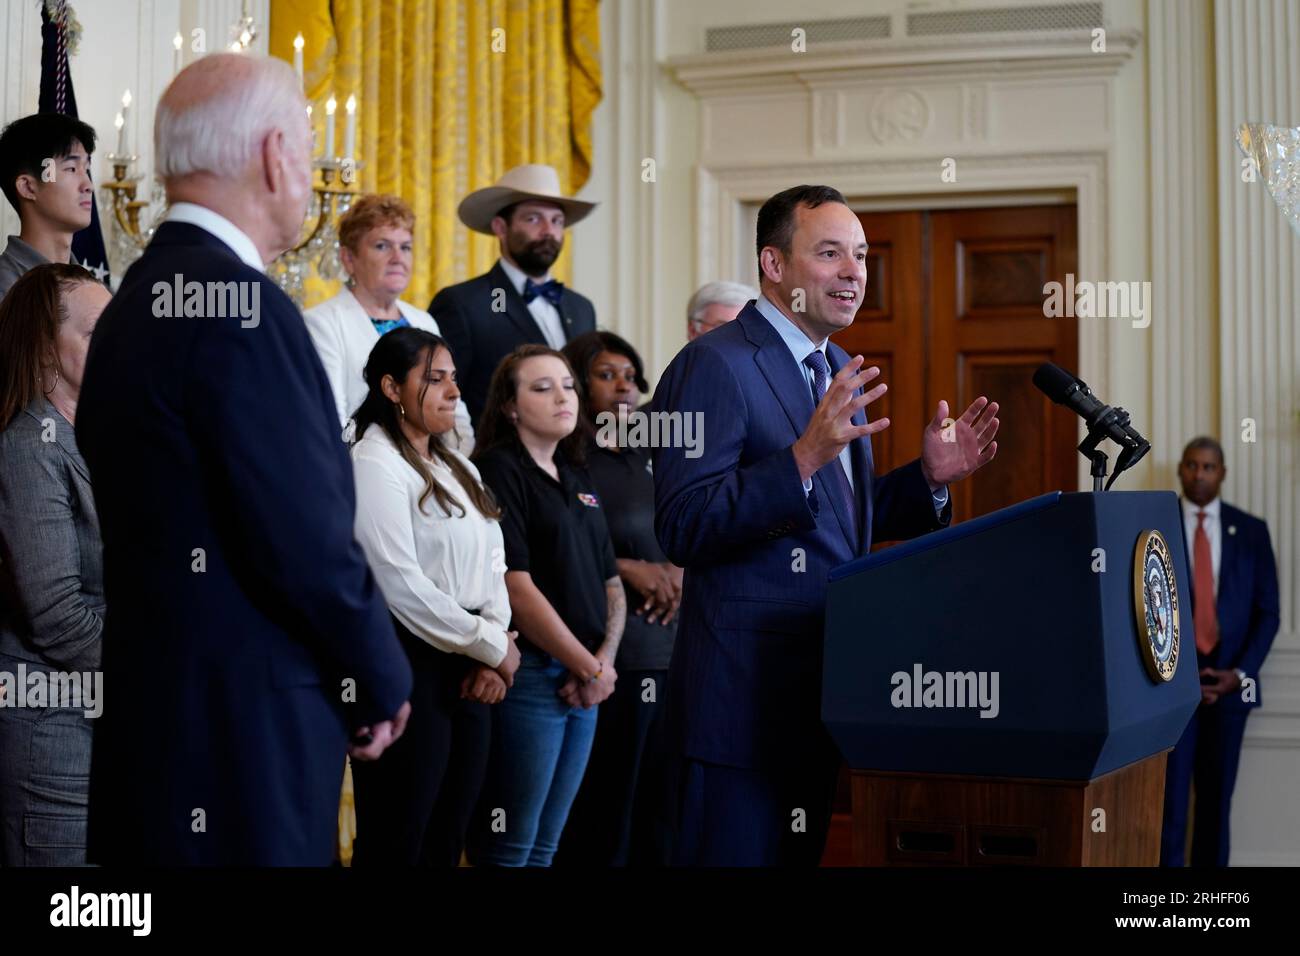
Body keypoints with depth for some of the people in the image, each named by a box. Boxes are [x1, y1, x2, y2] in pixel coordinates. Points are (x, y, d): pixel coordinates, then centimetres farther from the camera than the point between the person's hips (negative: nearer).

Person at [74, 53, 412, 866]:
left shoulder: (140, 300, 11)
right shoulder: (242, 306, -18)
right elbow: (308, 538, -20)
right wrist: (381, 679, -4)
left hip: (160, 703, 9)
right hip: (243, 725, -9)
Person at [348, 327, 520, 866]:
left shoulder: (459, 469, 17)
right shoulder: (375, 464, -10)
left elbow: (493, 564, 12)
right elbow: (402, 584, -18)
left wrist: (493, 649, -5)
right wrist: (492, 645, -10)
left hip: (469, 669, 8)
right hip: (408, 667, -8)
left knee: (448, 839, 11)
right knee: (397, 841, -2)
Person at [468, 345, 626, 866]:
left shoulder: (579, 479, 16)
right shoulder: (499, 470, -7)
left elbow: (611, 585, 16)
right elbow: (516, 589, -16)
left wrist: (604, 661, -2)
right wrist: (590, 667, -10)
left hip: (586, 680, 7)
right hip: (530, 674, -7)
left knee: (546, 844, 11)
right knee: (510, 846, -3)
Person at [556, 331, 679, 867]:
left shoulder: (650, 456, 15)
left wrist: (679, 573, 0)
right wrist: (628, 570, -14)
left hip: (672, 646, 6)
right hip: (607, 653, -6)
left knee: (662, 802, 8)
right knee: (604, 798, 0)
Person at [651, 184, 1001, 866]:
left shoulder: (838, 371, 16)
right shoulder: (715, 365, -12)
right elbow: (682, 531, -21)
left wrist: (930, 476, 5)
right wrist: (804, 457, -29)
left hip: (826, 690, 9)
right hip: (747, 694, -9)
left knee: (806, 857, 15)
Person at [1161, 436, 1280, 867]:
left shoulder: (1251, 530, 7)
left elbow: (1268, 611, 6)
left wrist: (1241, 672, -5)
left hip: (1230, 682, 2)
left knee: (1217, 796, 6)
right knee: (1170, 795, -5)